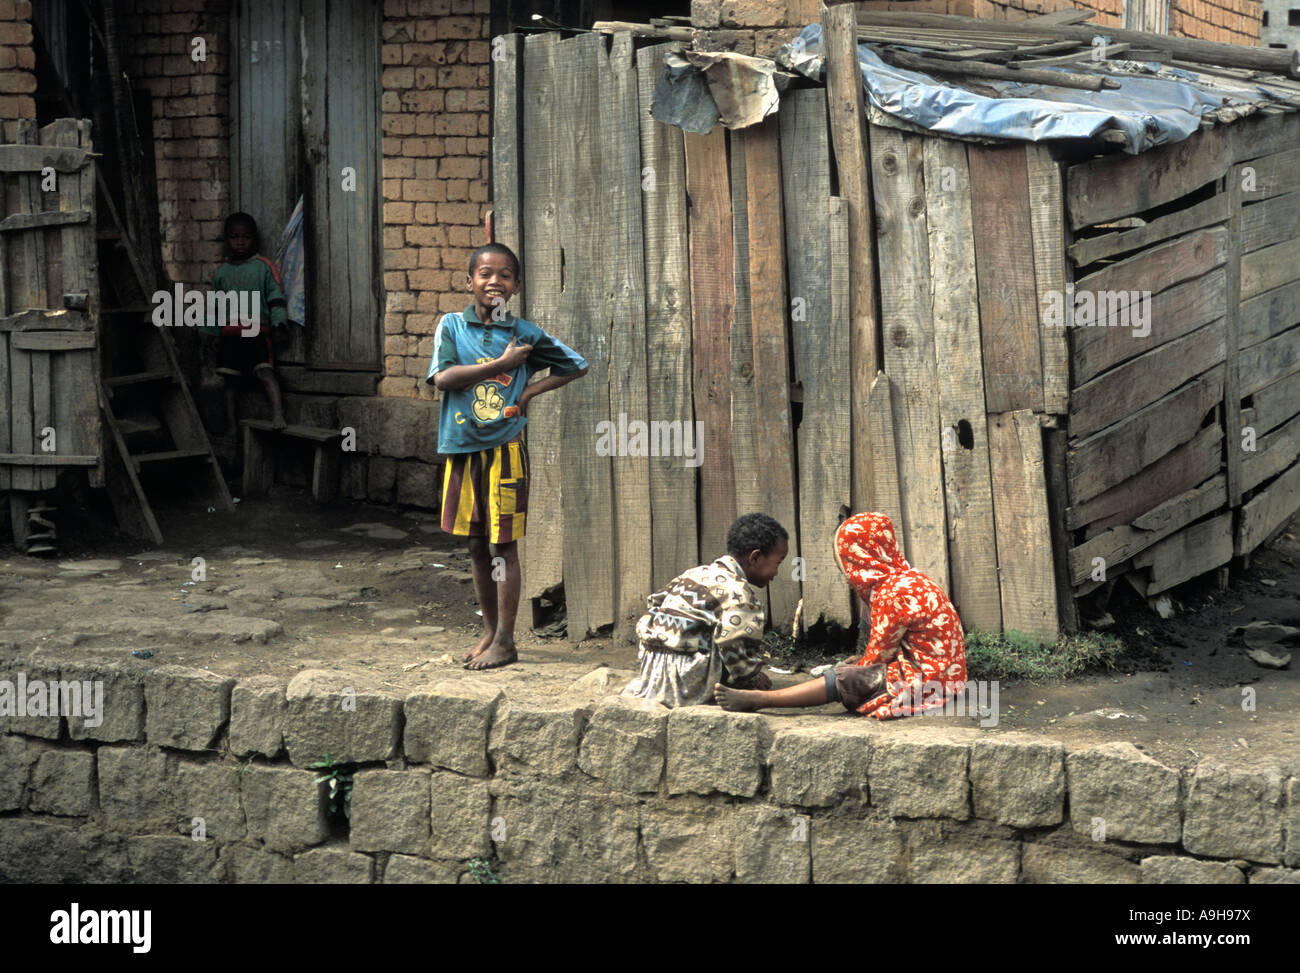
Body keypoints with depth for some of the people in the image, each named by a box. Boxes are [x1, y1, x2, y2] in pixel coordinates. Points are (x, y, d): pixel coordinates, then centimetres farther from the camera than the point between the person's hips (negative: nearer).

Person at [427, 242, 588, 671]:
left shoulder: (525, 334, 2)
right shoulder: (452, 325, 3)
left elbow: (577, 365, 10)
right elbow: (443, 377, -13)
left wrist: (529, 391, -2)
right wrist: (502, 364, -13)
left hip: (505, 449, -2)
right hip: (462, 449, 2)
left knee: (502, 546, -2)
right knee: (476, 546, 11)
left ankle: (505, 642, 4)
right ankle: (490, 632, 23)